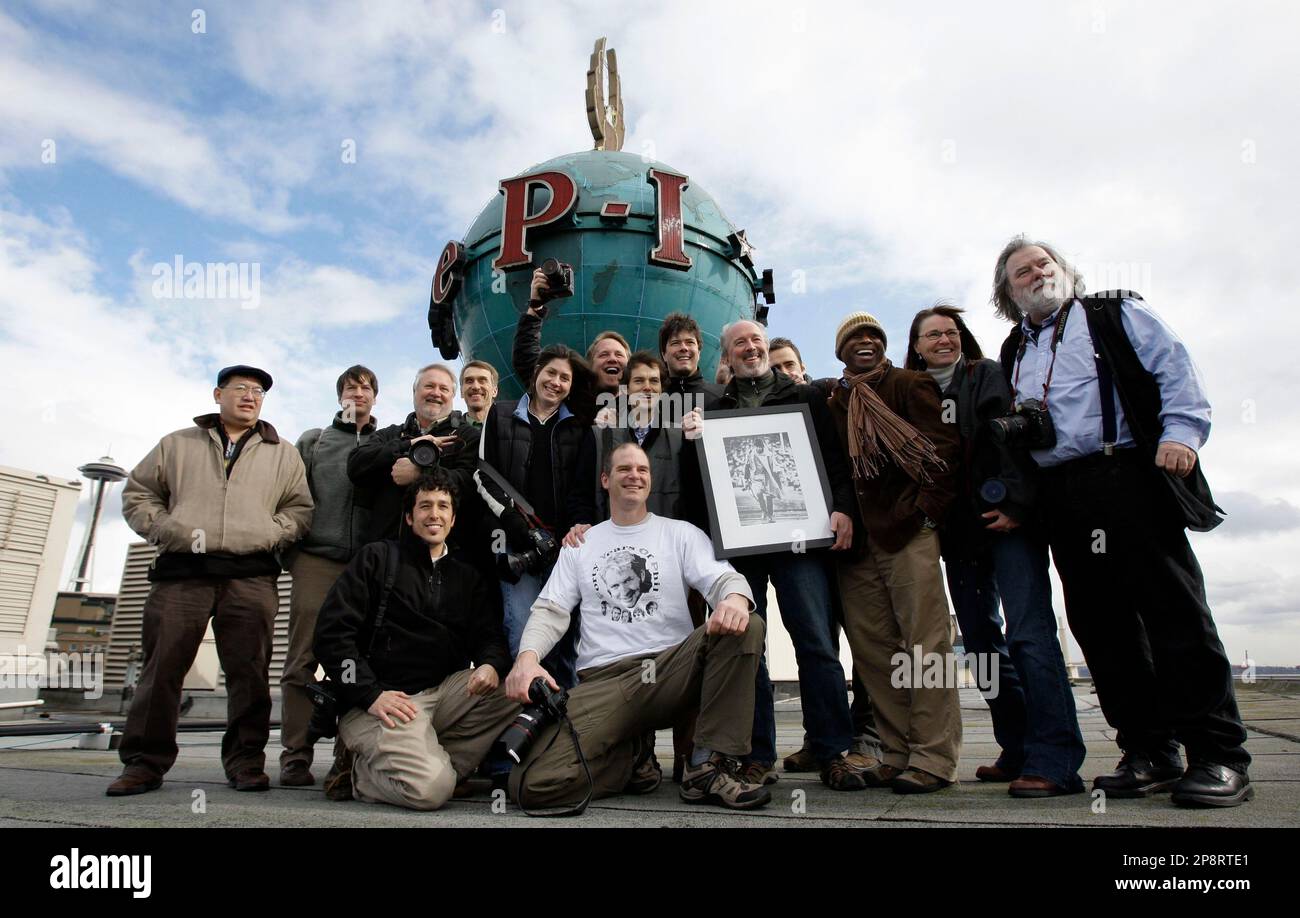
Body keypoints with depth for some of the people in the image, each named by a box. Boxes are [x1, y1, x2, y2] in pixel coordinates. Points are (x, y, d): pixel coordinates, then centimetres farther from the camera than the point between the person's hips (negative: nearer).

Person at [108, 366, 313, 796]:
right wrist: (169, 530, 1)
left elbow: (300, 507, 11)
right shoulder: (177, 444, 19)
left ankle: (245, 759, 8)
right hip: (181, 571, 1)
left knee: (249, 670, -1)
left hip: (251, 576, 0)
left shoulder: (282, 454, 17)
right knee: (163, 666, 0)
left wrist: (267, 534, -6)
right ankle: (145, 761, 11)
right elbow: (138, 493, 17)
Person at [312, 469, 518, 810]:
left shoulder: (468, 577, 19)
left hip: (444, 692, 5)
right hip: (384, 702, -5)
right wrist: (370, 694, -14)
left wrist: (491, 665, -17)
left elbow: (490, 637, 9)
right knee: (431, 788, -28)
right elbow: (331, 633, -3)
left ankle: (434, 762, -11)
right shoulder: (377, 558, 6)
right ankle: (361, 774, 2)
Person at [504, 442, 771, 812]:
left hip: (673, 668, 0)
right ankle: (628, 756, 8)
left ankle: (709, 766, -17)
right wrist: (527, 656, -14)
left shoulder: (681, 533, 12)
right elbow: (550, 610, 9)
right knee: (534, 783, -23)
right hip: (603, 681, 0)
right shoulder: (580, 544, 16)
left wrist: (736, 597, -30)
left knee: (746, 626, -28)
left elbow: (721, 577, -3)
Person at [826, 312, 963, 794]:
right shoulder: (834, 402, 17)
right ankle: (898, 753, 17)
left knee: (925, 644, -4)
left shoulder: (909, 385, 5)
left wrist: (926, 508, -11)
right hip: (857, 539, 5)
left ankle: (933, 757, 5)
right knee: (872, 649, 6)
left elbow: (944, 446, -6)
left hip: (909, 534, -5)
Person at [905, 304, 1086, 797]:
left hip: (1007, 520, -5)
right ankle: (1018, 751, 18)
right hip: (959, 532, 5)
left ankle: (1054, 761, -10)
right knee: (981, 641, 7)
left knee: (1029, 634, -13)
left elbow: (1016, 436, -7)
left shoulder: (989, 376, 5)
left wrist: (1015, 503, -18)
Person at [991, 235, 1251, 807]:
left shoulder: (1115, 314, 13)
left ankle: (1218, 756, 1)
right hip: (1060, 498, 5)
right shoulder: (1012, 354, 23)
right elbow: (1009, 436, 21)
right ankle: (1150, 752, 12)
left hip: (1129, 476, -4)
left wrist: (1181, 431, -14)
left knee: (1175, 613, -7)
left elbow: (1175, 367, 1)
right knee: (1102, 625, 3)